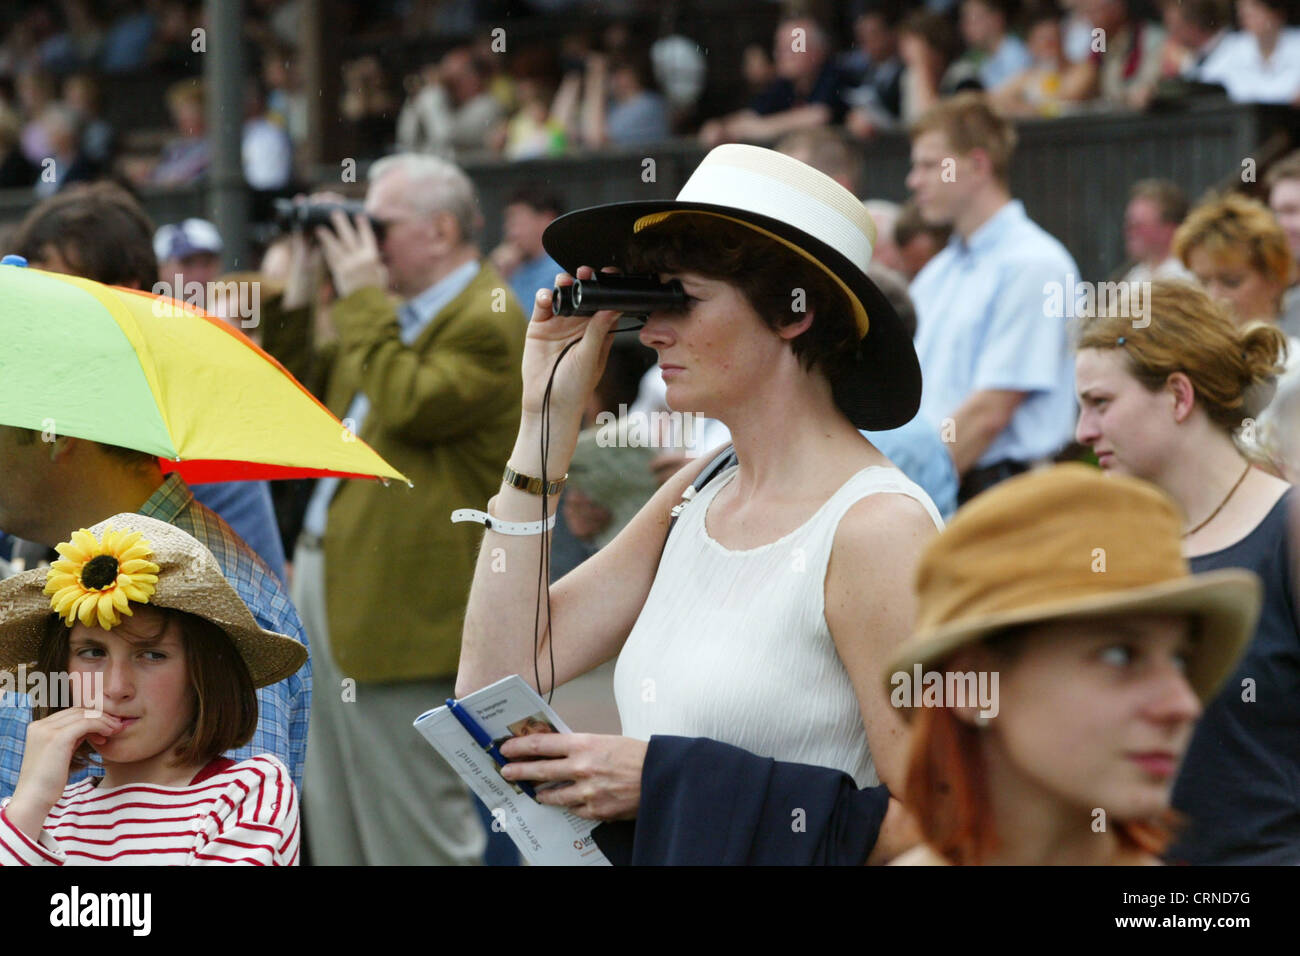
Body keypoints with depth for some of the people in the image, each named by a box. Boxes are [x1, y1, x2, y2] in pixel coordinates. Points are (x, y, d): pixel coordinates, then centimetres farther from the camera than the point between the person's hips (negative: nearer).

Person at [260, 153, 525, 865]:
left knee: (416, 832, -6)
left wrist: (361, 298, -15)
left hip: (403, 610, -10)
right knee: (338, 828, 15)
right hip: (329, 588, 10)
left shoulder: (488, 323, -12)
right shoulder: (391, 316, 19)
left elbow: (409, 406, -25)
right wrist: (296, 296, 12)